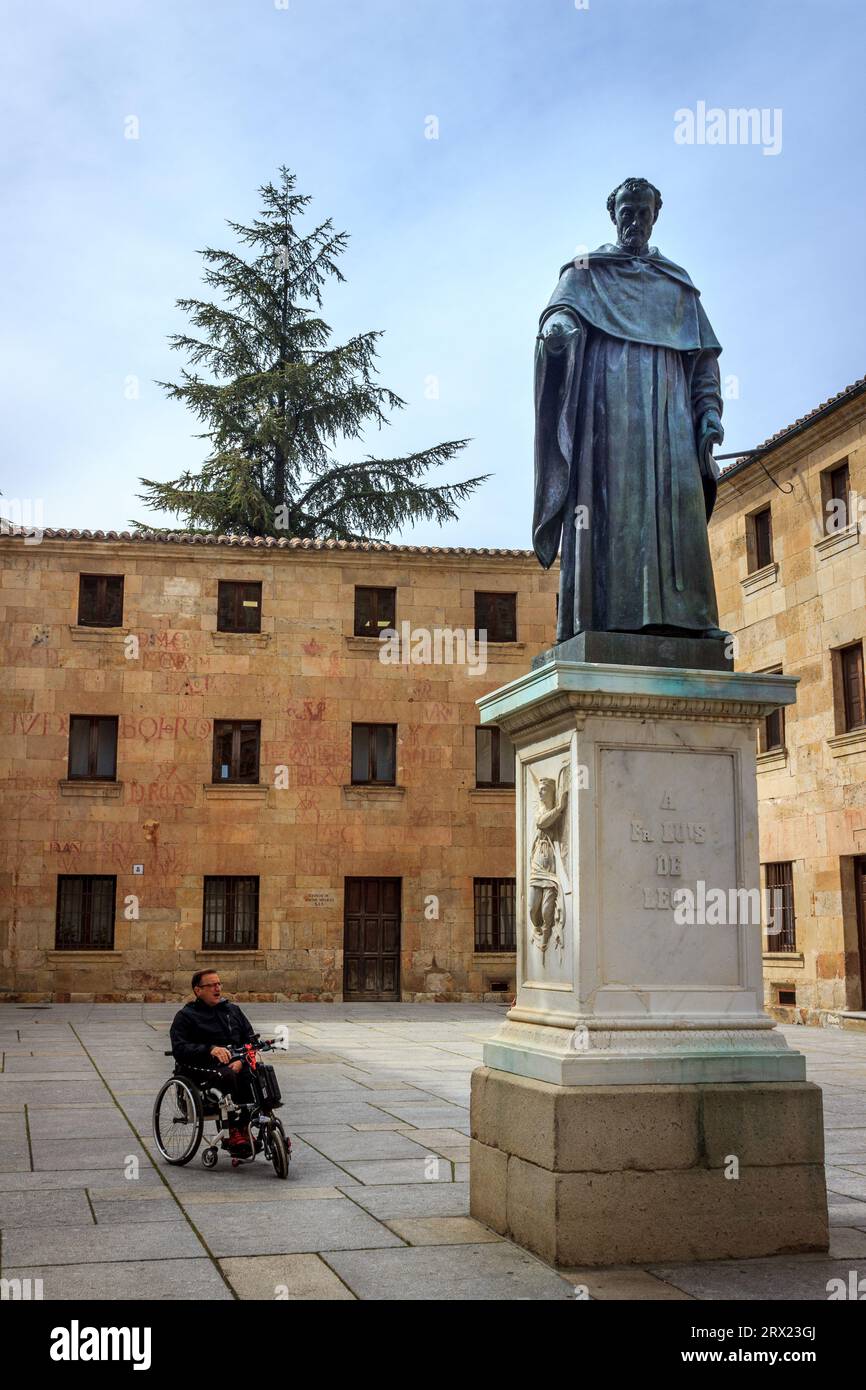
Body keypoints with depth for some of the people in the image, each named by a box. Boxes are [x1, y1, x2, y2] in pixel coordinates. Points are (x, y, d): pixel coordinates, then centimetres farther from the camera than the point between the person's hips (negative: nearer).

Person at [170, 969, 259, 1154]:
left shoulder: (233, 1010, 24)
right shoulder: (185, 1016, 9)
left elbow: (251, 1039, 16)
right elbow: (179, 1049, -6)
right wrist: (210, 1049, -22)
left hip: (236, 1064, 4)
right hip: (203, 1069, -4)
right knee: (228, 1075, -38)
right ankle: (234, 1131, -28)